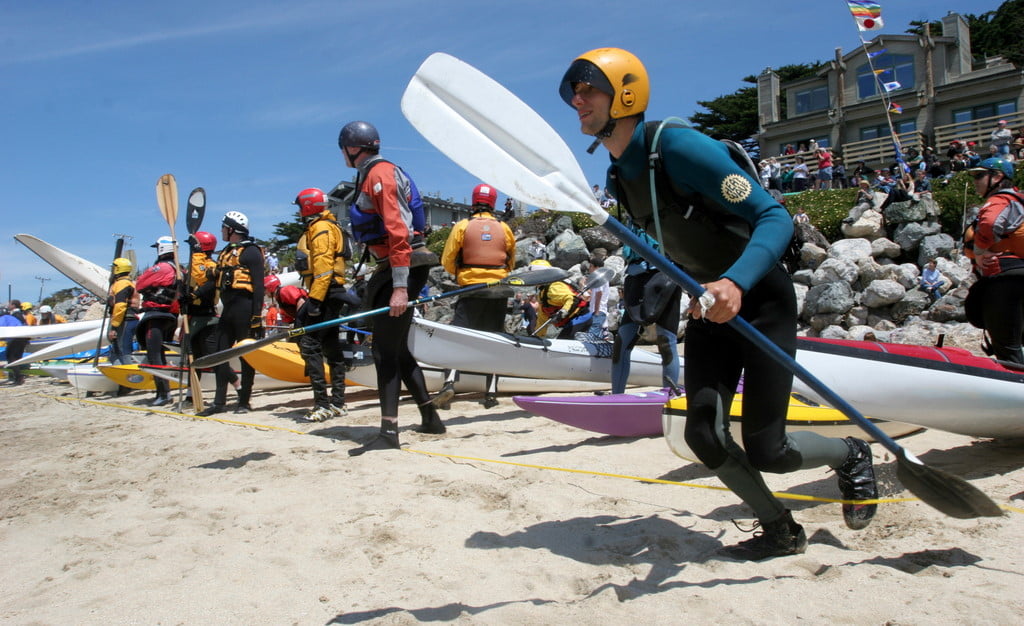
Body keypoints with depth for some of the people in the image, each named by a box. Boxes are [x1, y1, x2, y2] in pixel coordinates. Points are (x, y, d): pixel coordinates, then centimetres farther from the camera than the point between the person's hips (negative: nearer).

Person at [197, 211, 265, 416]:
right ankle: (219, 402, 14)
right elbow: (215, 282, 22)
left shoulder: (251, 251, -7)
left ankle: (244, 401, 8)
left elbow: (258, 285, -13)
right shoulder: (225, 253, 21)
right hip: (228, 309, 9)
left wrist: (257, 315, -19)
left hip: (244, 308, -9)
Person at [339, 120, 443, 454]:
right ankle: (430, 417, 24)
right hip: (393, 271, 10)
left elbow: (398, 230, -21)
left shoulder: (380, 173, -11)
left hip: (403, 268, -10)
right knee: (397, 349, 15)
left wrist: (400, 285, -27)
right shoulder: (370, 175, 20)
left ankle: (389, 432, -8)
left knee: (386, 351, -10)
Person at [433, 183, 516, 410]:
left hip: (471, 289, -2)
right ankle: (491, 392, 7)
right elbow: (511, 263, 15)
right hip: (499, 293, 2)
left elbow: (447, 261, 1)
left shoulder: (462, 226, 1)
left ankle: (449, 383, -19)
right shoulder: (504, 229, 7)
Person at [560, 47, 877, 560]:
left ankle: (852, 456, 30)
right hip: (708, 306, 7)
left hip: (761, 299, -6)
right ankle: (782, 531, 19)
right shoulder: (617, 176, 3)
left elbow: (775, 218, -27)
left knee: (766, 450, -5)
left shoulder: (679, 147, -22)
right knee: (705, 436, -8)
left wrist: (735, 284, -43)